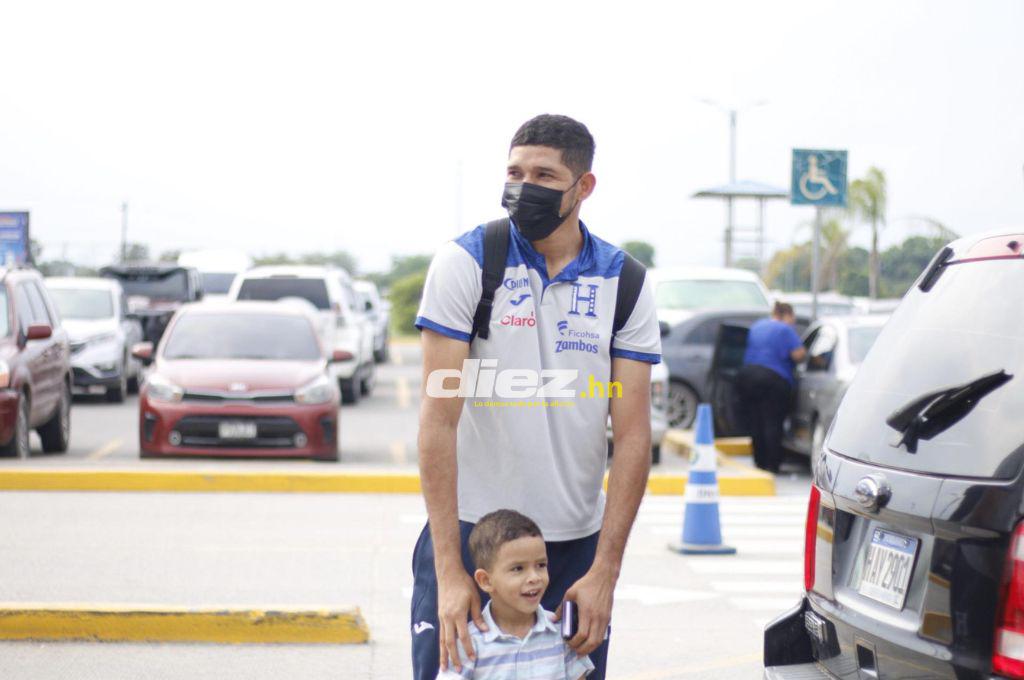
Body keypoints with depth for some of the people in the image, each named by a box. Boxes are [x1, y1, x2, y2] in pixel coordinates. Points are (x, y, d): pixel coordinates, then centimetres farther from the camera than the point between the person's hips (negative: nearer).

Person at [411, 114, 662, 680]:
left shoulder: (625, 284, 1)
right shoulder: (465, 263, -6)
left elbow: (632, 436, -2)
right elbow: (439, 417, -11)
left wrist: (605, 570, -9)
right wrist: (450, 568, -16)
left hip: (576, 543, 2)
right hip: (469, 528, -2)